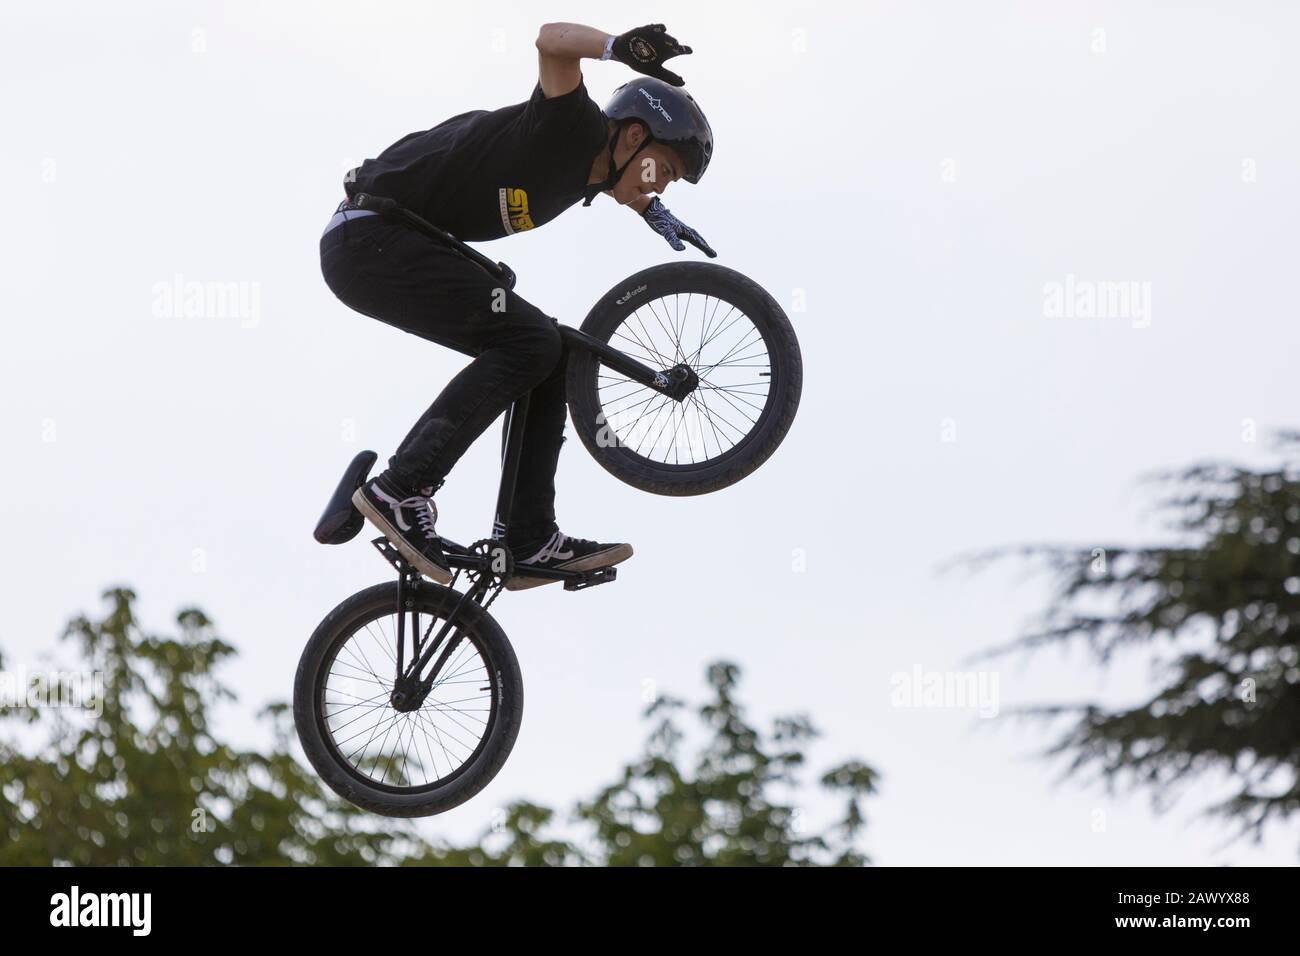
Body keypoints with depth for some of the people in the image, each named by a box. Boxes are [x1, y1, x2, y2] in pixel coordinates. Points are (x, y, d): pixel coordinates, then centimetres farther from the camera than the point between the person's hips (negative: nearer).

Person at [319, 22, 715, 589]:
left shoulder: (590, 166, 13)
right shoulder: (576, 130, -15)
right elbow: (553, 39, -36)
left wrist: (656, 215, 24)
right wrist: (622, 49, -54)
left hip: (400, 249, 10)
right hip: (371, 241, -10)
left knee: (547, 355, 7)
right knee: (529, 343, -18)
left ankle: (531, 543, 5)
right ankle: (401, 489, -18)